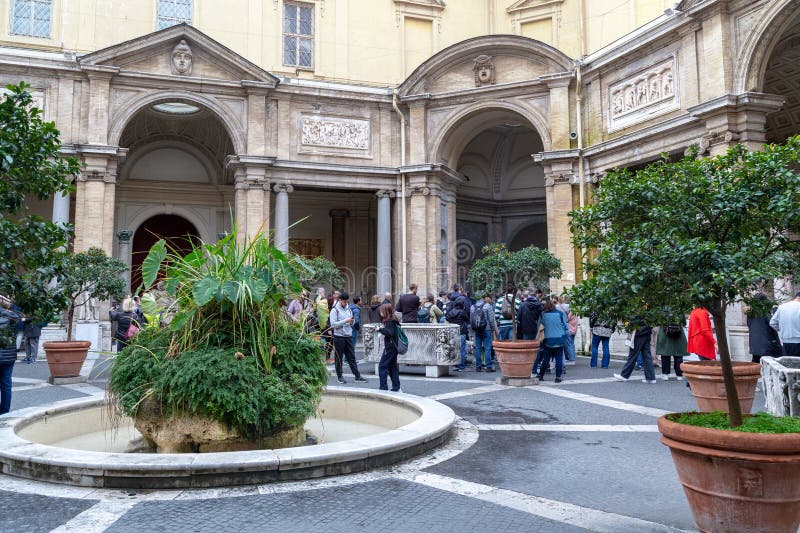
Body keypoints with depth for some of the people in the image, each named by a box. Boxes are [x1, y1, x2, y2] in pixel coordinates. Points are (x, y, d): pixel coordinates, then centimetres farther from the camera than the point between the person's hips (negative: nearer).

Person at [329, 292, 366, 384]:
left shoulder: (349, 309, 13)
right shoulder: (335, 310, -6)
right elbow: (333, 324, -15)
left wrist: (352, 322, -4)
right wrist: (345, 321, -19)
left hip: (349, 336, 5)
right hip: (339, 336, -5)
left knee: (352, 357, 6)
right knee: (339, 358, 4)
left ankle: (357, 376, 6)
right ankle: (340, 376, 14)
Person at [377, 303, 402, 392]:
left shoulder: (389, 321, -15)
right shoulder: (391, 320, 14)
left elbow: (390, 333, -25)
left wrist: (381, 329, -17)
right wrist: (382, 329, 8)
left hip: (390, 347, -10)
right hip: (392, 347, 10)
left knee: (382, 366, -5)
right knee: (392, 367, 13)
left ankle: (383, 387, -4)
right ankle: (396, 388, 16)